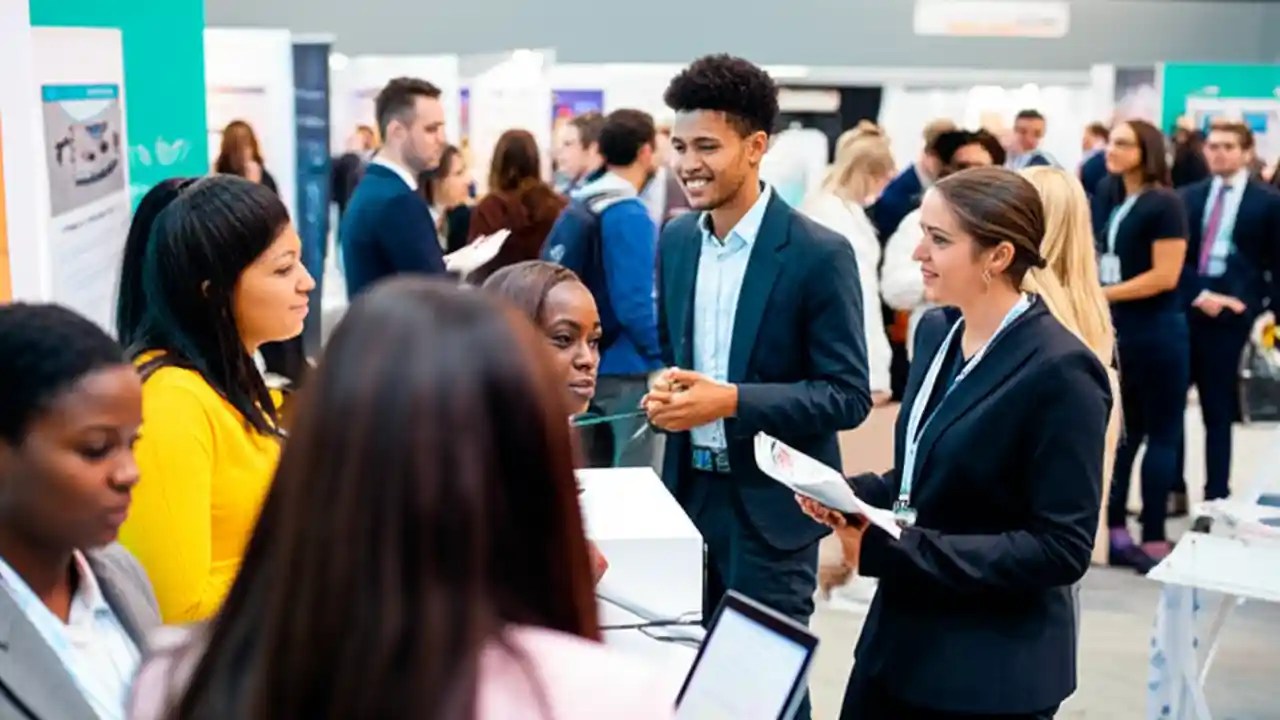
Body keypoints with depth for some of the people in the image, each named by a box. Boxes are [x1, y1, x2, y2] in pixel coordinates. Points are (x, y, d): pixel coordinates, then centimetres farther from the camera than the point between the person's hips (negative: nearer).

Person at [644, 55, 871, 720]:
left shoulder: (819, 254, -15)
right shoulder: (675, 240, 5)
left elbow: (848, 396, -14)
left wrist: (731, 401, -24)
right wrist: (663, 389, -7)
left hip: (771, 504, -5)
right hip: (688, 488, 6)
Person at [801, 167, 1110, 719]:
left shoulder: (1060, 370, -19)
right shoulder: (936, 331, 5)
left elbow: (1062, 548, -20)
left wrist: (897, 549, -24)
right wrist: (847, 493, -5)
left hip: (990, 673, -7)